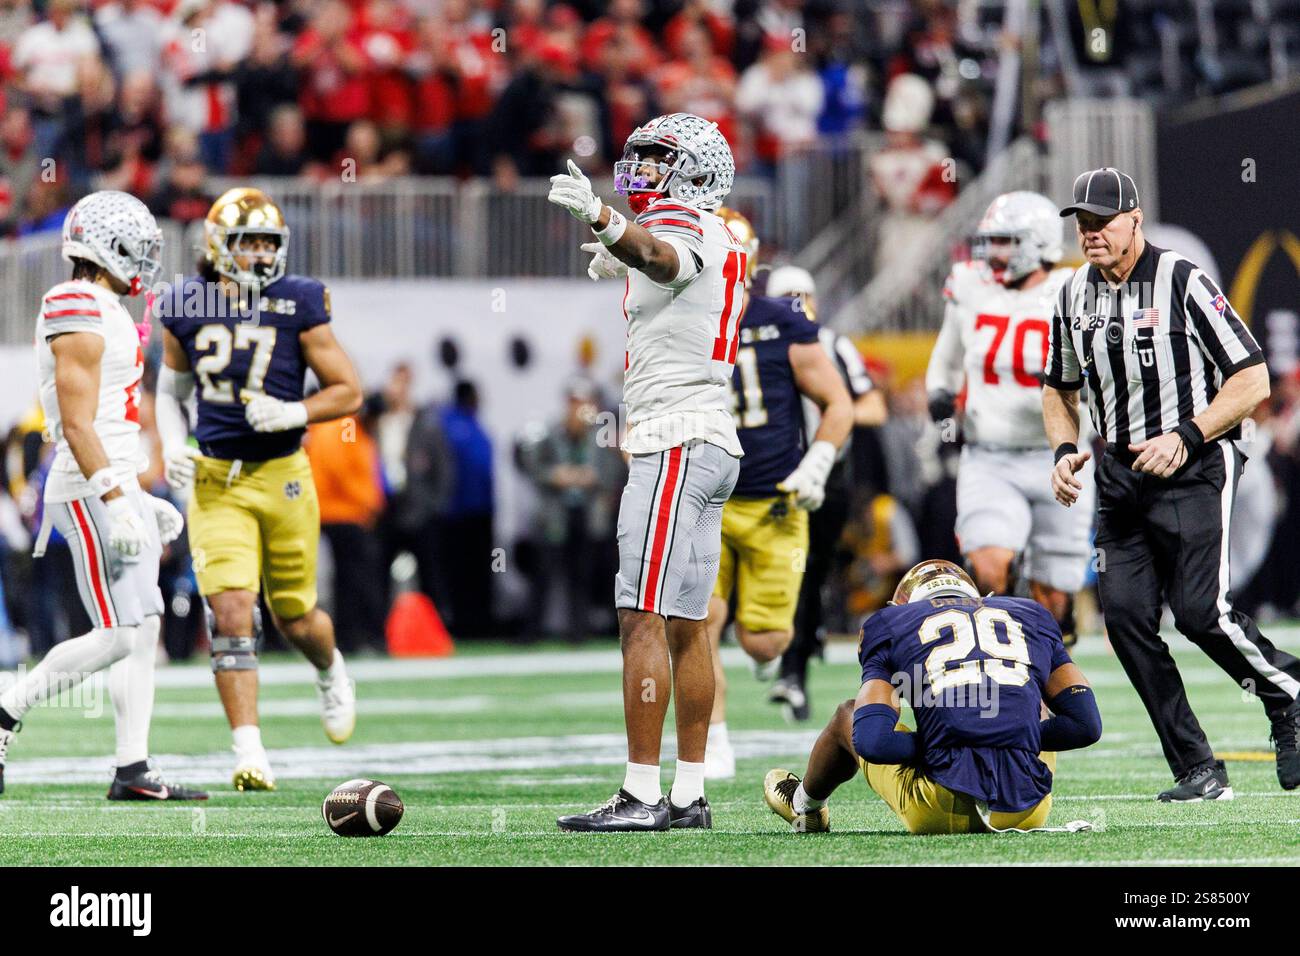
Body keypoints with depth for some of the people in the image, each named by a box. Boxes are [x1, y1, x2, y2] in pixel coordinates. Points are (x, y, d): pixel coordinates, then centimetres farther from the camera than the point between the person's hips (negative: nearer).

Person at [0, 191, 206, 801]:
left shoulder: (103, 315, 17)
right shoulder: (81, 322, -14)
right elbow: (77, 426, -20)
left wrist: (138, 501, 23)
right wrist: (116, 503, -24)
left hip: (114, 489, 10)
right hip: (93, 493, -10)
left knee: (144, 633, 5)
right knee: (117, 636, -11)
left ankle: (133, 770, 5)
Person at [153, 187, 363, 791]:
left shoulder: (297, 306, -6)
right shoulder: (186, 309, 1)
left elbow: (348, 391, -1)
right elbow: (170, 389, 18)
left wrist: (293, 414, -18)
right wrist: (173, 447, 0)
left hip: (283, 476, -1)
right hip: (216, 483, 1)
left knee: (295, 617, 11)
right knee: (231, 611, -14)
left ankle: (330, 672, 48)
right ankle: (250, 754, -14)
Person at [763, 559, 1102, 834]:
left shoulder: (893, 627, 10)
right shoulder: (1031, 619, 19)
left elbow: (872, 742, -6)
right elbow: (1087, 725, 11)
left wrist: (937, 747, 11)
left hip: (945, 811, -2)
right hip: (1027, 810, 2)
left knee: (850, 715, 29)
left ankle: (805, 805, 58)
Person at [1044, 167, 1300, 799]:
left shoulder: (1183, 284, -10)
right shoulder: (1074, 297, 9)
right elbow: (1059, 390, 24)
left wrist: (1184, 437, -19)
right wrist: (1065, 450, 5)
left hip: (1195, 468, -6)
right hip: (1121, 477, 6)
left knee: (1201, 612, -16)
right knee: (1126, 616, -6)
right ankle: (1197, 771, -1)